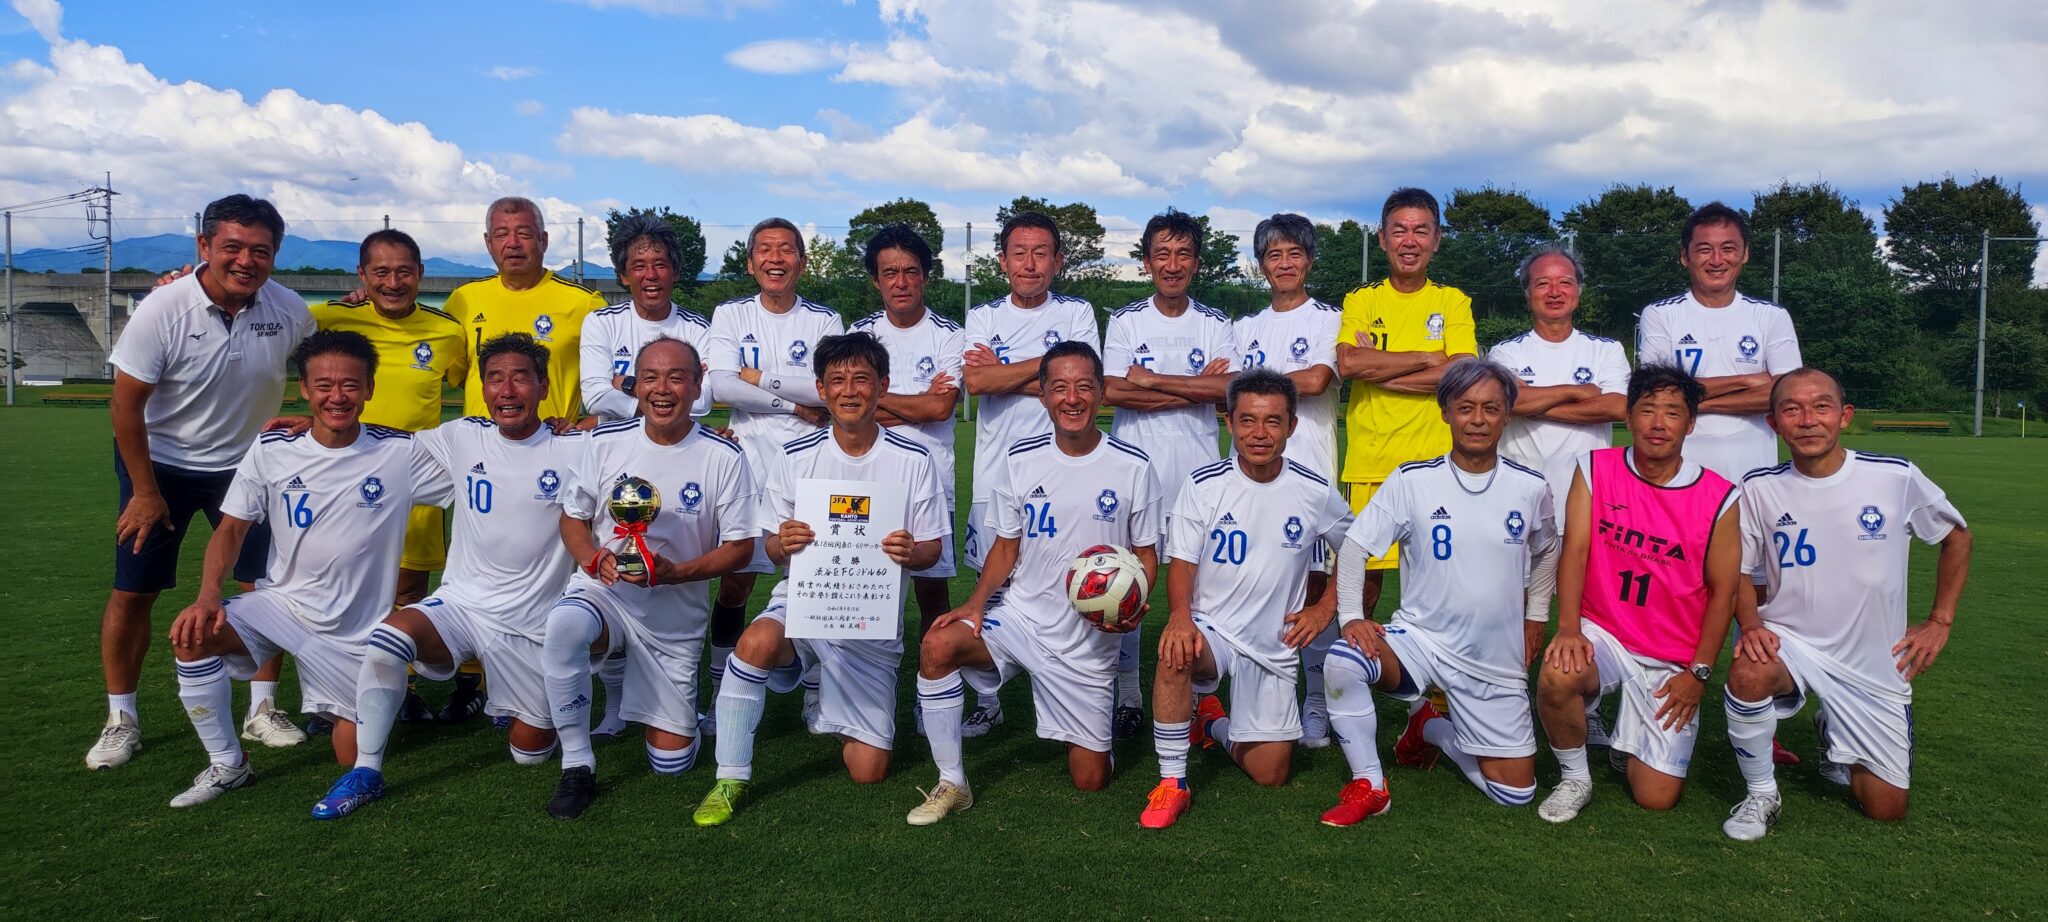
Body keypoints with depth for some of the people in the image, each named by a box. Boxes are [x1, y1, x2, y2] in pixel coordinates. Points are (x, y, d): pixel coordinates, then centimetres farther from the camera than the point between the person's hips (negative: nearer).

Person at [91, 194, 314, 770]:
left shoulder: (290, 312, -12)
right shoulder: (162, 311, -20)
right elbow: (126, 403, -14)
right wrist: (145, 492, -11)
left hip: (244, 462, 2)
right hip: (159, 461, -2)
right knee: (133, 591, 1)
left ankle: (263, 710, 14)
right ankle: (121, 719, 17)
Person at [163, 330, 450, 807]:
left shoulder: (401, 453, -11)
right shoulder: (271, 450, -5)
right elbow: (232, 529, 1)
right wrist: (208, 596, -14)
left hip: (357, 626, -1)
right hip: (281, 602, 1)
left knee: (356, 754, 0)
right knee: (192, 637, -27)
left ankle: (351, 706, 39)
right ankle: (227, 765, -6)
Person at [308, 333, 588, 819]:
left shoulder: (575, 451, -7)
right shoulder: (461, 439, 2)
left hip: (533, 623, -1)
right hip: (461, 604, 1)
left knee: (530, 750, 4)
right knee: (386, 639, -31)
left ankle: (532, 709, 42)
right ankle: (366, 772, -12)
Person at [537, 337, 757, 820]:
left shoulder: (723, 457, -10)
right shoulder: (605, 442, -4)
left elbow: (739, 548, -7)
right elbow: (573, 519, 5)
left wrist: (673, 572, -22)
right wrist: (595, 559, -18)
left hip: (677, 613, 0)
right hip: (603, 589, 0)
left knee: (671, 760, 3)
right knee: (563, 626, -38)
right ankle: (577, 766, -19)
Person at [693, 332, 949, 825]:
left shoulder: (914, 460, -5)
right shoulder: (797, 457, -2)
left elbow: (931, 550, -1)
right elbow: (772, 548, 2)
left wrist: (912, 553, -25)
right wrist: (783, 543, -22)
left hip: (873, 621, 0)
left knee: (868, 771, 0)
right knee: (757, 641, -37)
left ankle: (838, 710, 35)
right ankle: (731, 780, -17)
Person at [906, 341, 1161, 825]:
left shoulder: (1133, 467, -6)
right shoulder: (1019, 460, -1)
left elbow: (1146, 553, 3)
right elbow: (1007, 547, 6)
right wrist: (975, 604, -11)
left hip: (1090, 638, -1)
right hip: (1019, 616, 1)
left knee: (1090, 781, 1)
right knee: (938, 646, -30)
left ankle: (1089, 732, 38)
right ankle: (952, 785, -13)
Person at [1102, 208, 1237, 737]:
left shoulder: (1214, 324, 8)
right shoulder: (1125, 322, 5)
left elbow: (1231, 389, -8)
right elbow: (1112, 392, -9)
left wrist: (1150, 379, -11)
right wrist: (1197, 389, -10)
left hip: (1197, 473, 1)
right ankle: (1127, 698, 13)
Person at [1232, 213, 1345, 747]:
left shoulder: (1328, 319, 7)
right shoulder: (1245, 329, 19)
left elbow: (1316, 380, -9)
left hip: (1309, 469, -3)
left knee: (1314, 584, -7)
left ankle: (1317, 707, 2)